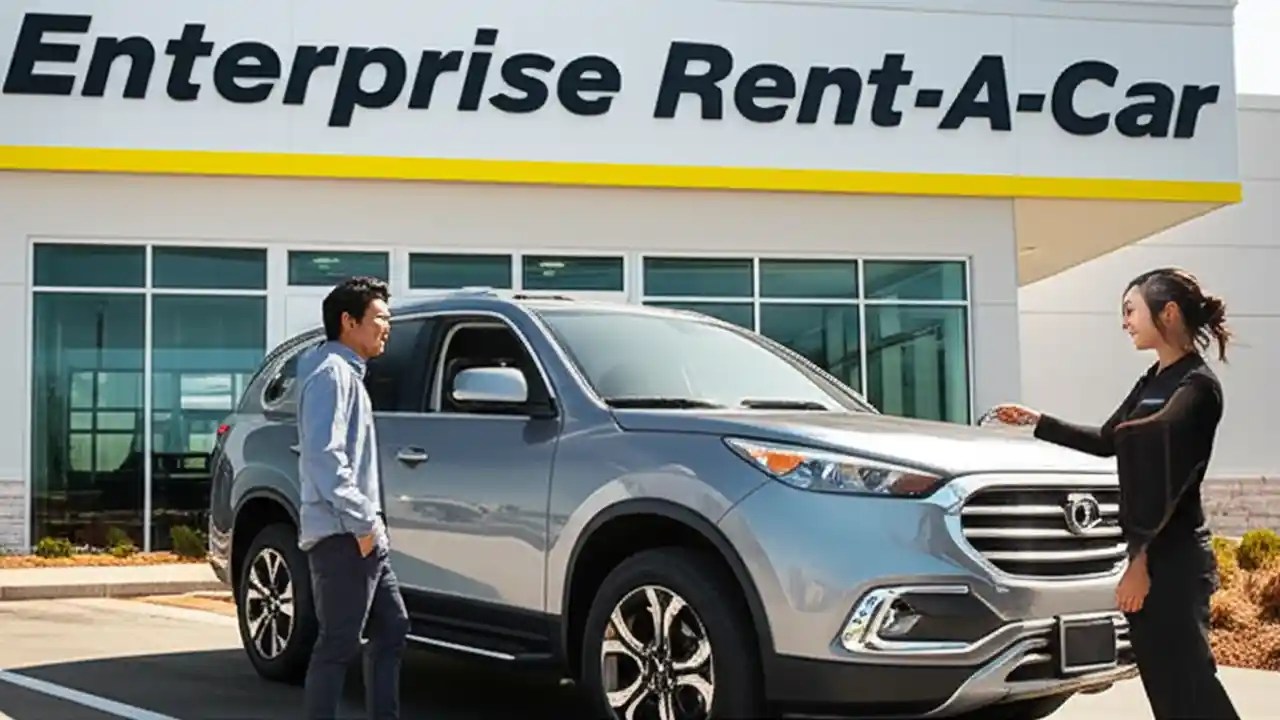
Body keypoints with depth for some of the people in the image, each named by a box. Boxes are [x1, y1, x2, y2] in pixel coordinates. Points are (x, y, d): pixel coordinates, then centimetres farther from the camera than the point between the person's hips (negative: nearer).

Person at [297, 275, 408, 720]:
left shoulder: (349, 373, 21)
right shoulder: (331, 372, -11)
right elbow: (324, 454, -21)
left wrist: (369, 522, 17)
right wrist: (360, 521, -20)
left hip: (362, 535, 11)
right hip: (343, 536, -11)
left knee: (392, 631, 14)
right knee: (339, 645, -8)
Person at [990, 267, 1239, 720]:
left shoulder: (1197, 387, -13)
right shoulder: (1154, 380, 14)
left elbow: (1171, 482, -18)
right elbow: (1106, 442, 26)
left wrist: (1143, 560, -19)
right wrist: (1035, 422, 27)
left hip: (1173, 557, -9)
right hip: (1145, 551, 9)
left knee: (1188, 681, -8)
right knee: (1163, 682, 10)